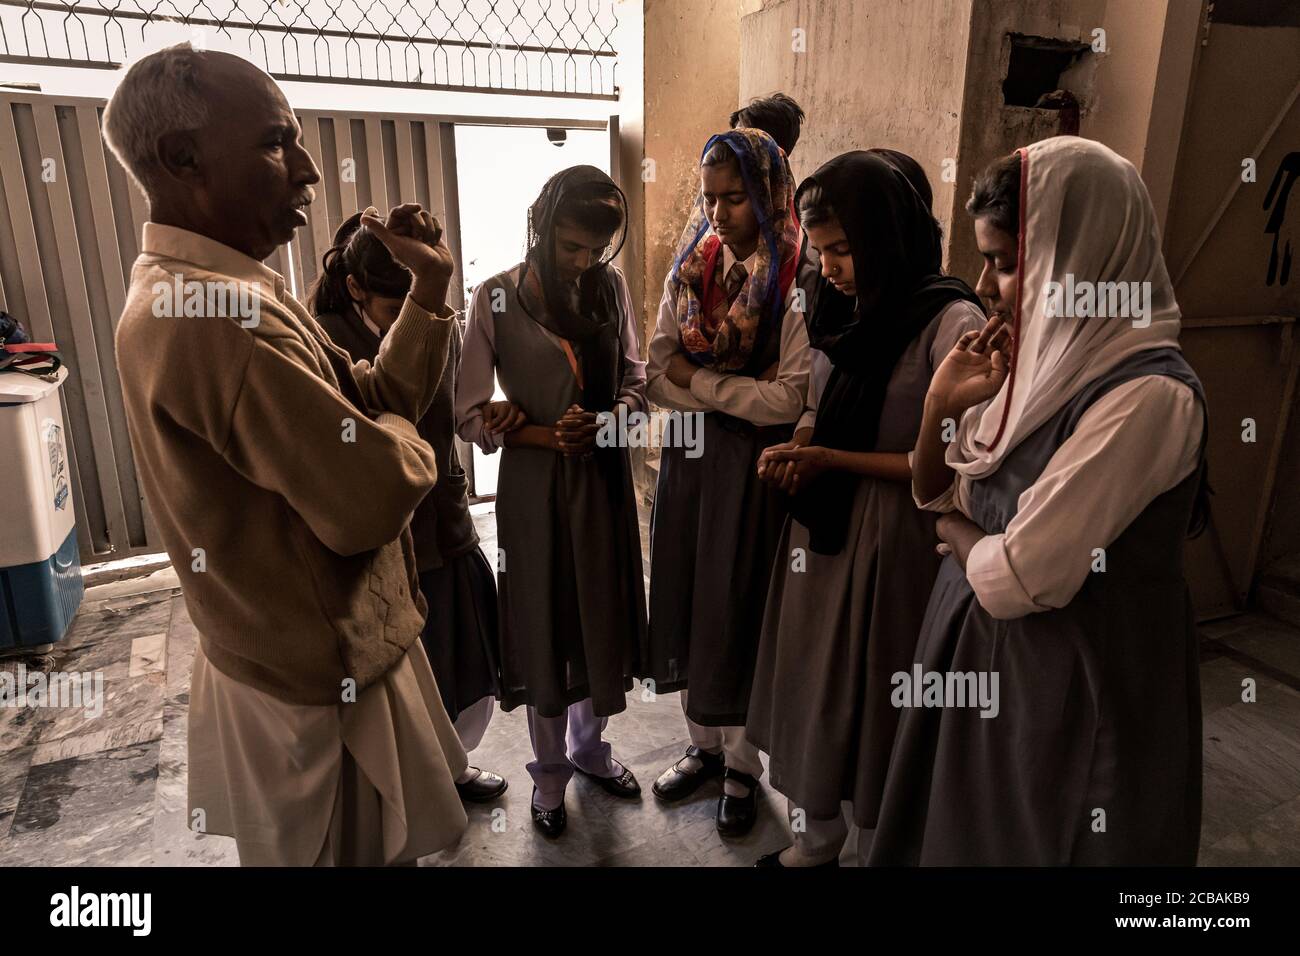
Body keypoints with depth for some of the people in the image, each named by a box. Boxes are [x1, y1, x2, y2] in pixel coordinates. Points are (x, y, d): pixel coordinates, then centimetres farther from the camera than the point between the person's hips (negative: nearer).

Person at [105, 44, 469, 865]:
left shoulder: (214, 293, 8)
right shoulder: (213, 314, -29)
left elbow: (374, 396, 6)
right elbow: (374, 498, -32)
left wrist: (430, 289, -3)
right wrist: (403, 438, -10)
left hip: (319, 650, 10)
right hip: (321, 678, -10)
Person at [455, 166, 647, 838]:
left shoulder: (610, 287, 2)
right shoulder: (497, 297, -9)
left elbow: (636, 382, 4)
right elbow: (470, 414, -10)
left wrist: (600, 423, -15)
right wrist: (552, 437, -15)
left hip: (604, 478, 3)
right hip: (533, 485, -3)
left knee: (603, 619, 13)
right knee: (542, 625, 9)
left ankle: (590, 746, 38)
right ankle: (549, 771, 32)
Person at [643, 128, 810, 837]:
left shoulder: (797, 279, -12)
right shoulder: (691, 267, 5)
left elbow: (790, 400, -18)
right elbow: (657, 376, 1)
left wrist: (698, 378, -10)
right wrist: (735, 398, -13)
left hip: (757, 466, -5)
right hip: (690, 457, 5)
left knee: (741, 609, 7)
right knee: (687, 600, 13)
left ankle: (743, 767, 30)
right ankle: (704, 746, 37)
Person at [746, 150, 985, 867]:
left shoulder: (952, 323, -16)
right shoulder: (843, 311, 6)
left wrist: (830, 459, -18)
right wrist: (795, 453, -5)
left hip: (891, 540, -6)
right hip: (821, 527, 7)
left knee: (871, 699, 10)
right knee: (810, 686, 16)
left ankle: (876, 845, 37)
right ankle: (814, 842, 40)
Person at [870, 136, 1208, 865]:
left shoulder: (1147, 395, -25)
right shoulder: (1046, 360, 1)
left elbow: (1015, 579, -27)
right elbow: (936, 495, 8)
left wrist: (956, 530, -7)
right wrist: (943, 406, -9)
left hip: (1073, 680, -7)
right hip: (985, 642, 8)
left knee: (1025, 841, 15)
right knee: (960, 831, 23)